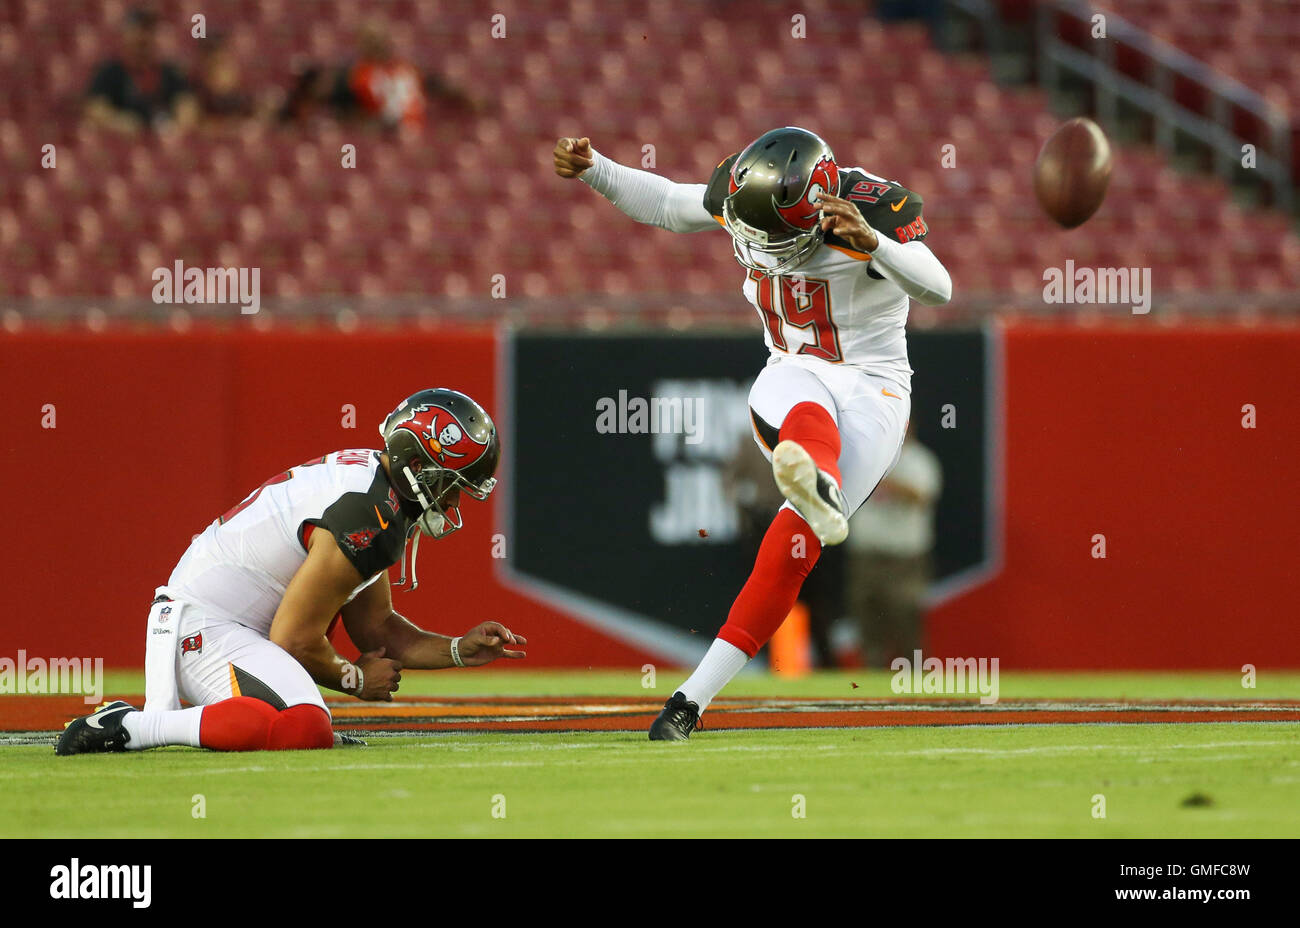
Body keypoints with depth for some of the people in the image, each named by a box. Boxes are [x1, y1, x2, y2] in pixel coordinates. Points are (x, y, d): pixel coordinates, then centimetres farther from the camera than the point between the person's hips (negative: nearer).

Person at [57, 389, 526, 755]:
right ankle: (127, 727, -21)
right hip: (202, 630, -11)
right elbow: (294, 641, -16)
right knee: (305, 730, -30)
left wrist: (460, 651, 11)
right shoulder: (369, 517, -18)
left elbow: (376, 629, 21)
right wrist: (356, 679, 2)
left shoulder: (361, 472, 14)